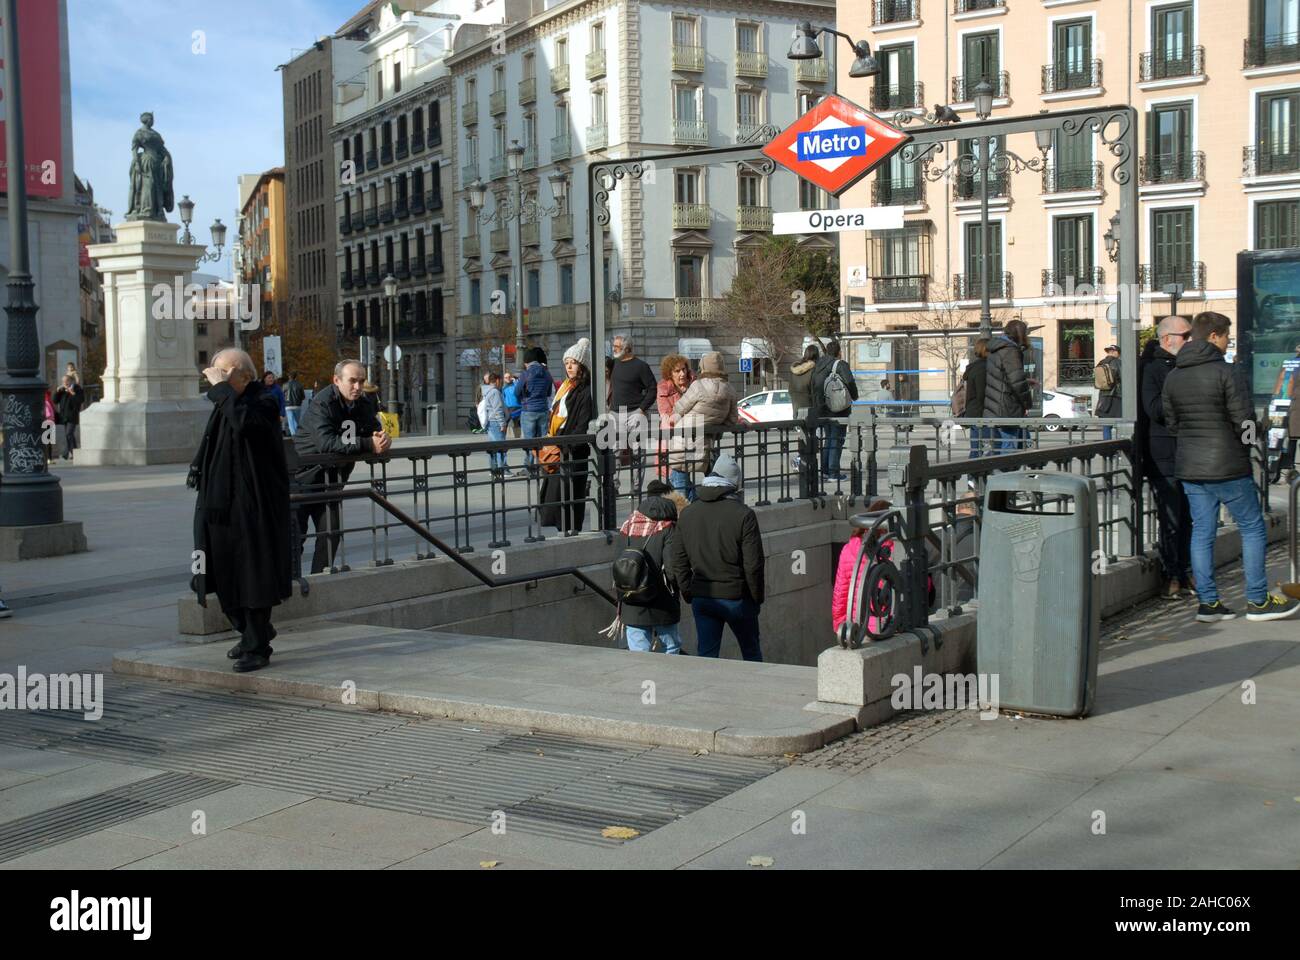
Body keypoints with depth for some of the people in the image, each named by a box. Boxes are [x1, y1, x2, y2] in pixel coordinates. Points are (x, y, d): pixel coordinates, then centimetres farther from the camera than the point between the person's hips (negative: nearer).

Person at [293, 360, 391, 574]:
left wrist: (383, 439, -23)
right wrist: (368, 445, -37)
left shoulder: (365, 404, 2)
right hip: (305, 474, -7)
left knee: (332, 532, 8)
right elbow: (326, 442, -35)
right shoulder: (322, 403, -21)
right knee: (296, 533, -4)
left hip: (331, 478, 7)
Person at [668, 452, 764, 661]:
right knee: (752, 653, 13)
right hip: (736, 596, -3)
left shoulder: (687, 515, 3)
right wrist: (757, 597, 1)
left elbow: (678, 562, 6)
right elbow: (753, 565, -12)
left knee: (706, 655, 7)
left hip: (701, 597, 4)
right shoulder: (743, 514, -12)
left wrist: (689, 594, 14)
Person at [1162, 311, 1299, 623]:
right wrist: (1244, 450, 4)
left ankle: (1207, 602, 10)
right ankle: (1258, 601, 8)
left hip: (1188, 468, 6)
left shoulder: (1172, 377, 7)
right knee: (1253, 529, 5)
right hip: (1227, 468, -6)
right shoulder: (1224, 373, -13)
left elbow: (1171, 423, 9)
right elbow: (1244, 421, -13)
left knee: (1202, 532, 9)